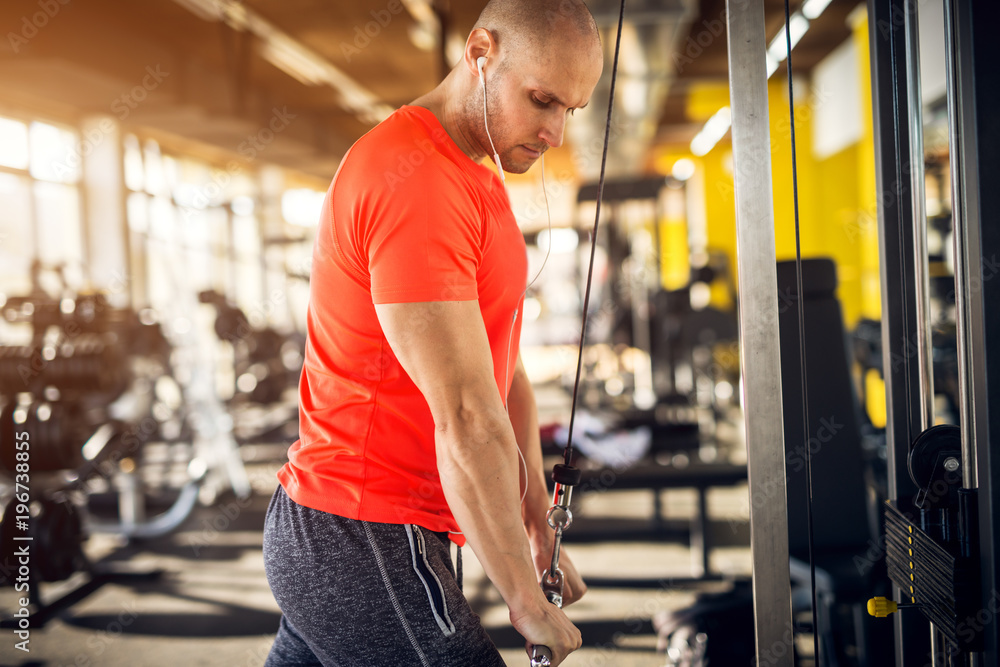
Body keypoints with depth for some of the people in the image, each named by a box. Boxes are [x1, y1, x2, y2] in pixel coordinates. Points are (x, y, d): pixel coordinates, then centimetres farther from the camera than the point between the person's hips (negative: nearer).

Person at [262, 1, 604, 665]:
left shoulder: (472, 181, 15)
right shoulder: (416, 184, -20)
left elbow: (503, 369, 18)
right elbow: (467, 421, -23)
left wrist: (539, 529, 17)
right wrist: (528, 603, -16)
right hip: (363, 543, -10)